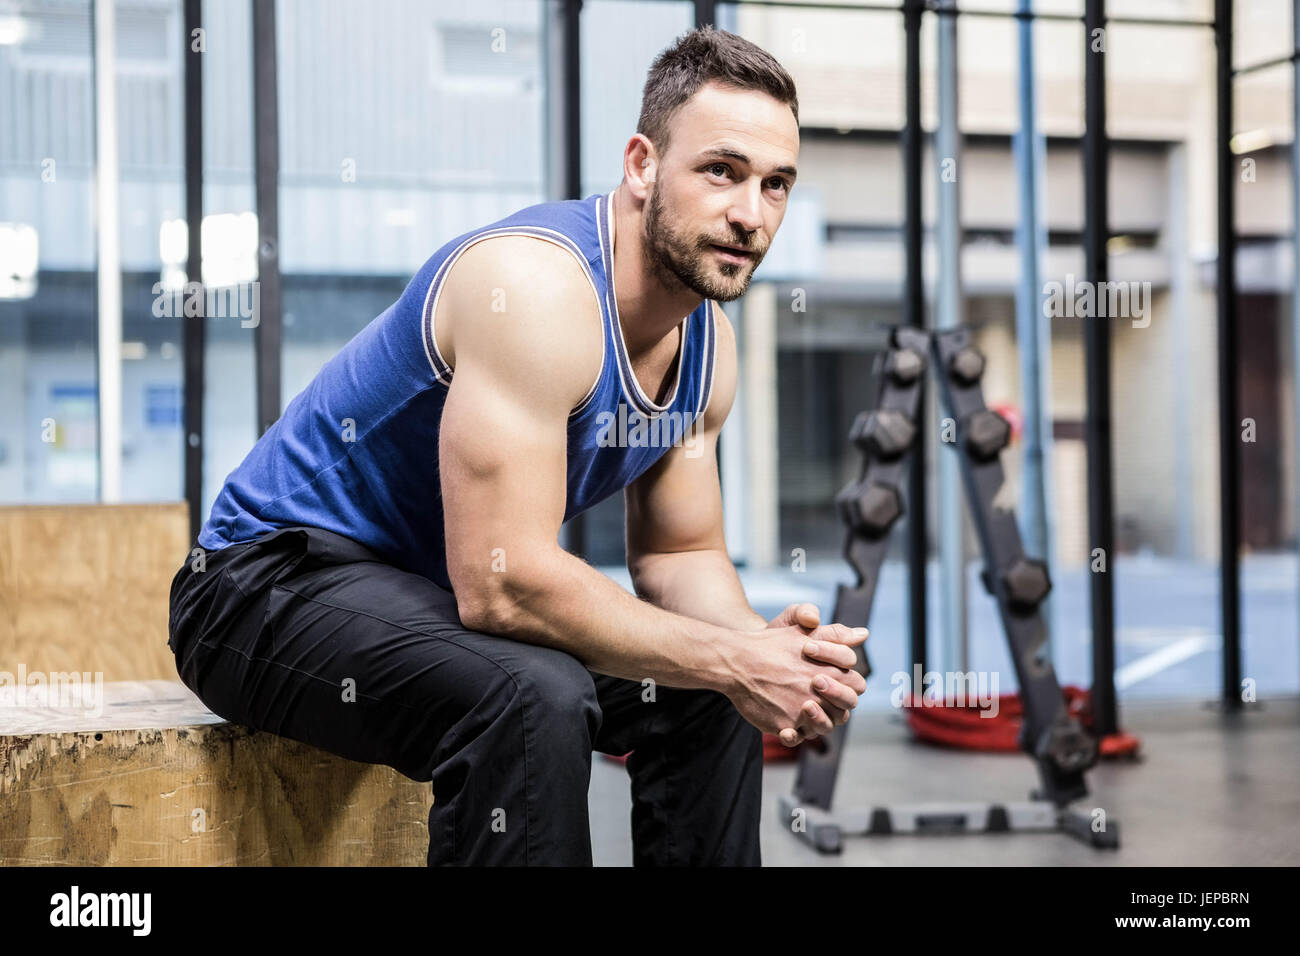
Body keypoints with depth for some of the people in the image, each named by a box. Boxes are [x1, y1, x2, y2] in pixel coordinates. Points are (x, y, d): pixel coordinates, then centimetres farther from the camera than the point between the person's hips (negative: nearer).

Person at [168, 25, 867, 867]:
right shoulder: (539, 286, -28)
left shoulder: (707, 340, 1)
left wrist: (762, 644, -12)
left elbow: (680, 552, 11)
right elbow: (502, 584, -33)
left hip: (439, 589, 9)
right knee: (533, 696, -34)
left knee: (709, 698, 7)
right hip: (280, 578, -9)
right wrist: (730, 661, -27)